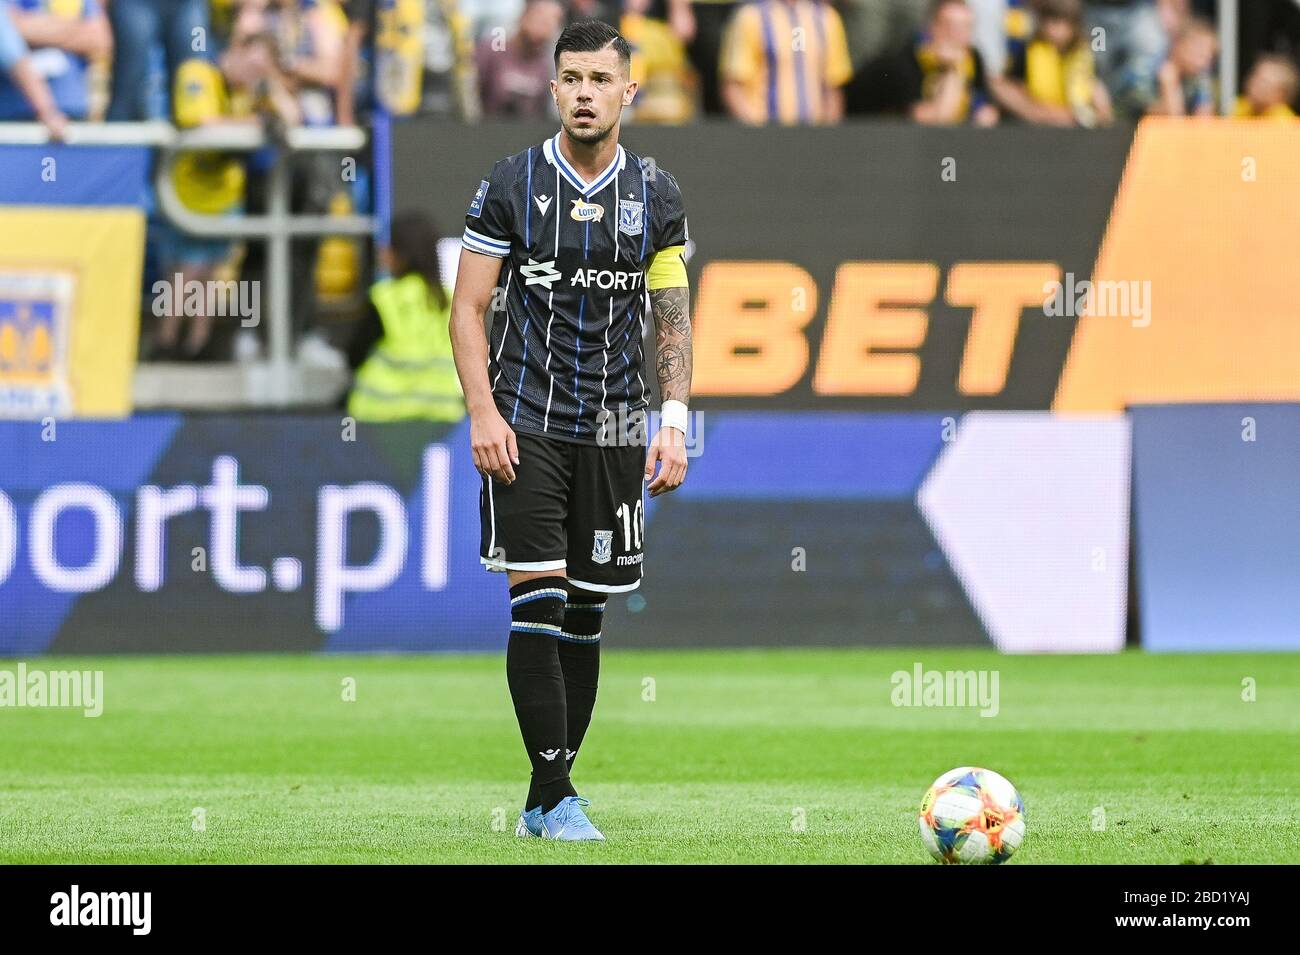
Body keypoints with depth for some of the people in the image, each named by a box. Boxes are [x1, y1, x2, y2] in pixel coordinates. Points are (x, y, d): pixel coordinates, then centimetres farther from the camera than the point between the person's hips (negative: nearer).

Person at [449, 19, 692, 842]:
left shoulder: (655, 194, 6)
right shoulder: (512, 185, -2)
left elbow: (674, 317, 9)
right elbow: (468, 308, 0)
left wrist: (675, 422, -2)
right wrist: (483, 413, -11)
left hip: (614, 431, 3)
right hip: (526, 425, -3)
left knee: (585, 616, 5)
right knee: (538, 600, -13)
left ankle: (542, 802, 14)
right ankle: (558, 797, -12)